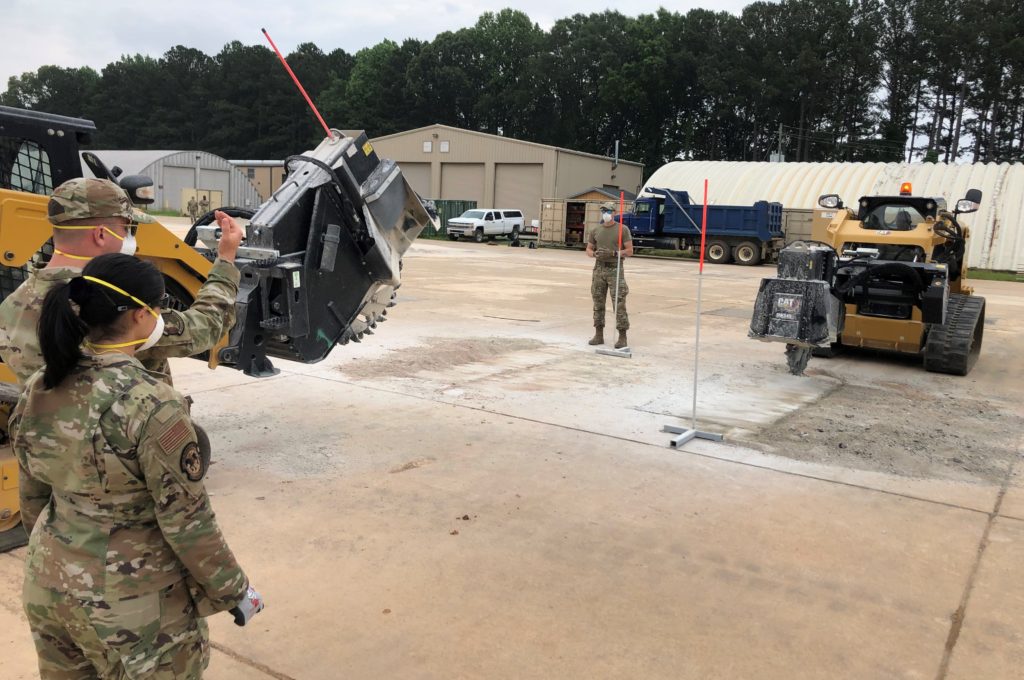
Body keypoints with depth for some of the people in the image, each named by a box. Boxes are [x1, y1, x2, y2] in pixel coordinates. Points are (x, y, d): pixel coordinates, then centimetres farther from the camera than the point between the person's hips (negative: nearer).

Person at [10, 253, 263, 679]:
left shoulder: (37, 388, -4)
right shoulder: (151, 404, -26)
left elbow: (33, 498, 8)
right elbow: (186, 521, -20)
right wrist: (234, 591, -7)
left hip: (48, 584, 7)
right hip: (132, 600, -6)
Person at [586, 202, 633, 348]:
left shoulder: (622, 229, -1)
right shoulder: (595, 230, 10)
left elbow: (629, 251, -3)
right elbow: (589, 249, 15)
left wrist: (613, 253, -18)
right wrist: (595, 254, -9)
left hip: (615, 270, -4)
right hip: (599, 269, 4)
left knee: (619, 304, -7)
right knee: (598, 303, 7)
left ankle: (622, 337, -3)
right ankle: (599, 335, 15)